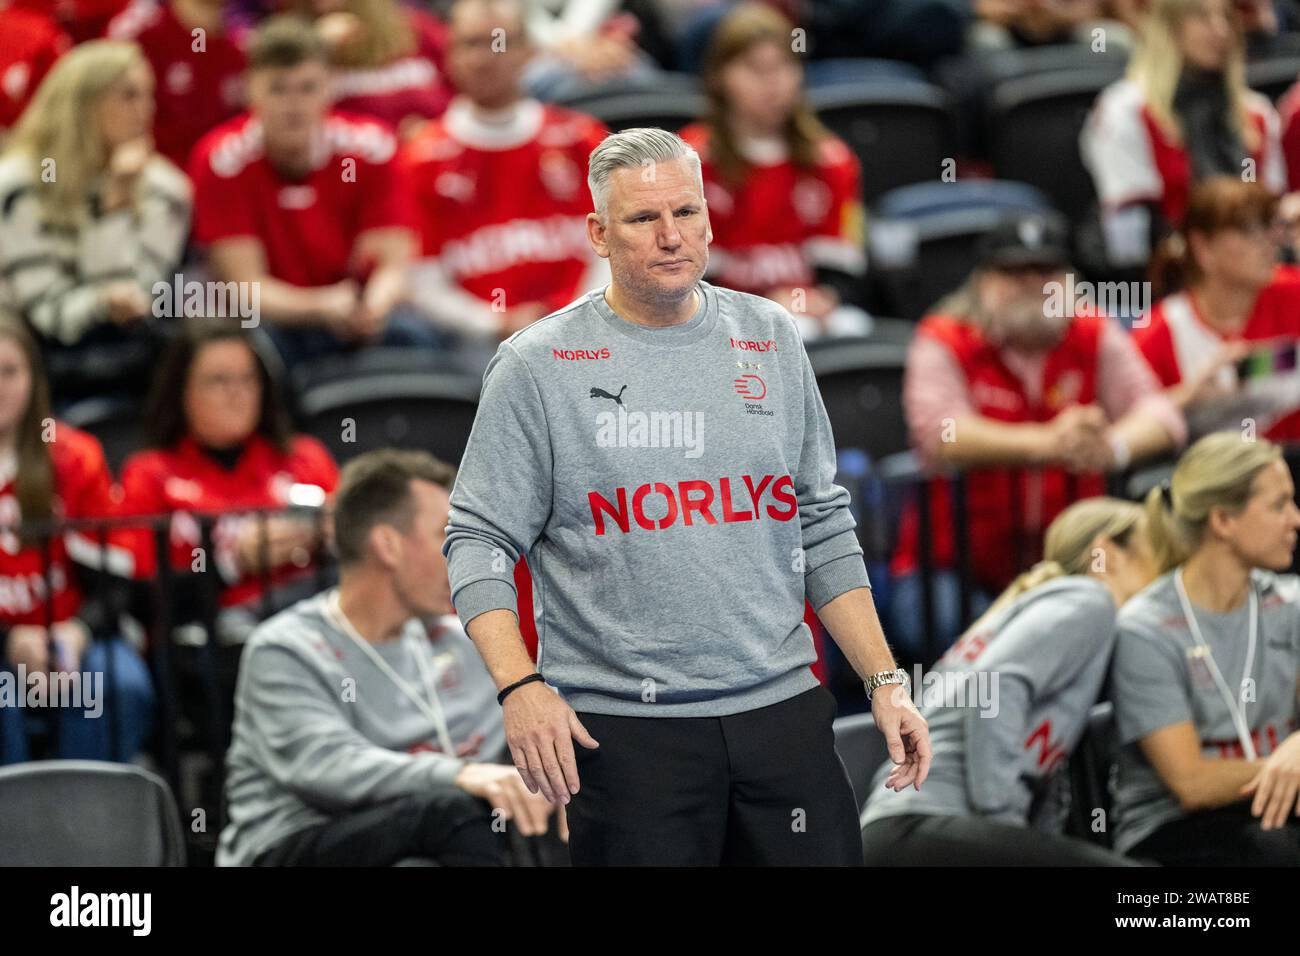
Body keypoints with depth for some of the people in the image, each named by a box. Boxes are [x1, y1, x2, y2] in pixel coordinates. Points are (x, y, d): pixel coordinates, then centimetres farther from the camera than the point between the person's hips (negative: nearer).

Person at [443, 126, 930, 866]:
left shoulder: (772, 339, 11)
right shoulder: (537, 365, -1)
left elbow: (823, 527, 15)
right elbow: (481, 541, -3)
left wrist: (884, 680, 8)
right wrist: (521, 687, -18)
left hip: (782, 712, 4)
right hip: (623, 727, -4)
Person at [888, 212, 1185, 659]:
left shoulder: (1096, 336, 7)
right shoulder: (943, 342, -3)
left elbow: (1160, 413, -4)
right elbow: (939, 433, -21)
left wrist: (1113, 446, -30)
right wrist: (1047, 443, -35)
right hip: (956, 567, -3)